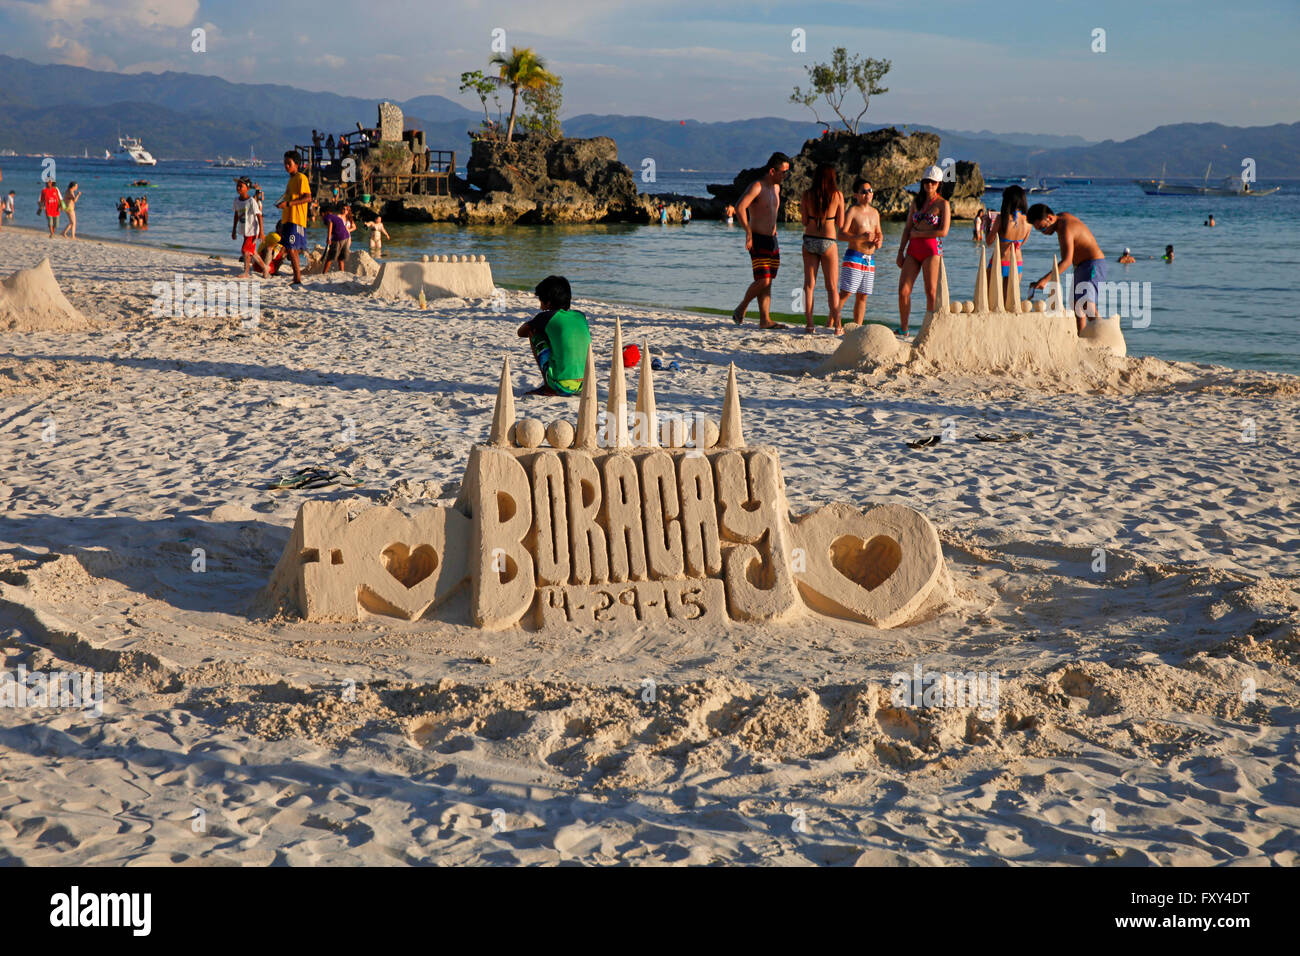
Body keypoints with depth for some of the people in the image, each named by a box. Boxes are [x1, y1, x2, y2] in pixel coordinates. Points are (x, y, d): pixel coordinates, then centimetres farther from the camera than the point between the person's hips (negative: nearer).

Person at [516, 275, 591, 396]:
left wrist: (534, 324, 36)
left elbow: (521, 332, 15)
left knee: (533, 333, 13)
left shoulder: (546, 317, -2)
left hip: (561, 386, -6)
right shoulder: (580, 316, 12)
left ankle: (548, 387, 11)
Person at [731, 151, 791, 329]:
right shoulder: (756, 186, -13)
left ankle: (765, 320, 7)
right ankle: (741, 309, 7)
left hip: (772, 240, 8)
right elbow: (740, 208, -27)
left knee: (767, 282, 6)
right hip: (758, 240, -8)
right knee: (763, 281, -13)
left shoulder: (776, 188, 14)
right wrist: (748, 231, -30)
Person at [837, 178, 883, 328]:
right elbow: (841, 234, -15)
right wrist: (861, 237, -26)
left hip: (870, 259, 7)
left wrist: (880, 240, 4)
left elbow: (879, 232, 27)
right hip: (854, 257, -7)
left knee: (862, 296, 7)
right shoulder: (852, 211, -6)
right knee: (845, 292, -13)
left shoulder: (875, 212, 16)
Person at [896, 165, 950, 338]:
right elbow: (908, 228, 15)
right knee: (903, 290, -2)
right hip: (913, 249, 5)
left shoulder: (942, 204, -1)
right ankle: (903, 329, 7)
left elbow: (943, 231, -10)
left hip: (932, 249, -5)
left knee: (931, 291, -4)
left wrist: (917, 234, -7)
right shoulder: (916, 200, 14)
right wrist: (901, 251, 8)